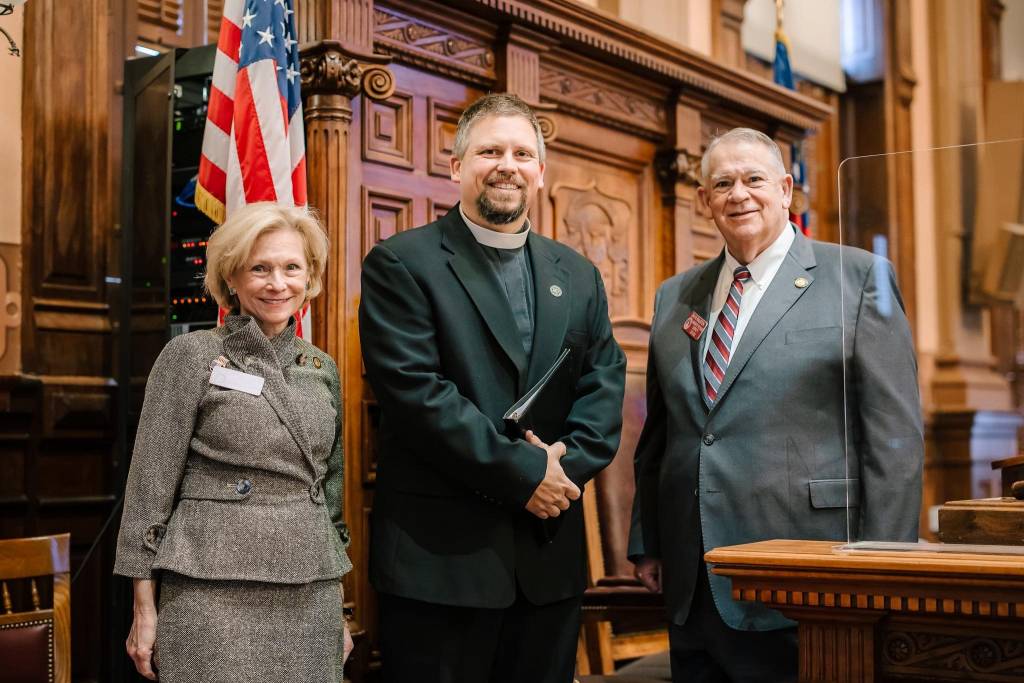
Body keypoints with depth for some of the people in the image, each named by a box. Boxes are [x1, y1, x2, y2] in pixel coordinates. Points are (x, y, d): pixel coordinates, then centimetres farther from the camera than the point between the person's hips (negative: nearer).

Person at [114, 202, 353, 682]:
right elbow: (150, 485, -4)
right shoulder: (191, 355, -3)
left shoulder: (322, 368, 11)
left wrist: (338, 609, 16)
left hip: (311, 592, 5)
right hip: (215, 588, -4)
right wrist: (144, 610, -6)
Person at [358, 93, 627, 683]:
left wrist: (568, 463, -12)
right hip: (441, 556, -5)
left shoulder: (579, 277, 14)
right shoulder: (401, 265, -3)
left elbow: (604, 390, 8)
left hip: (550, 558, 5)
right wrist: (523, 472, -15)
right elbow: (416, 391, -14)